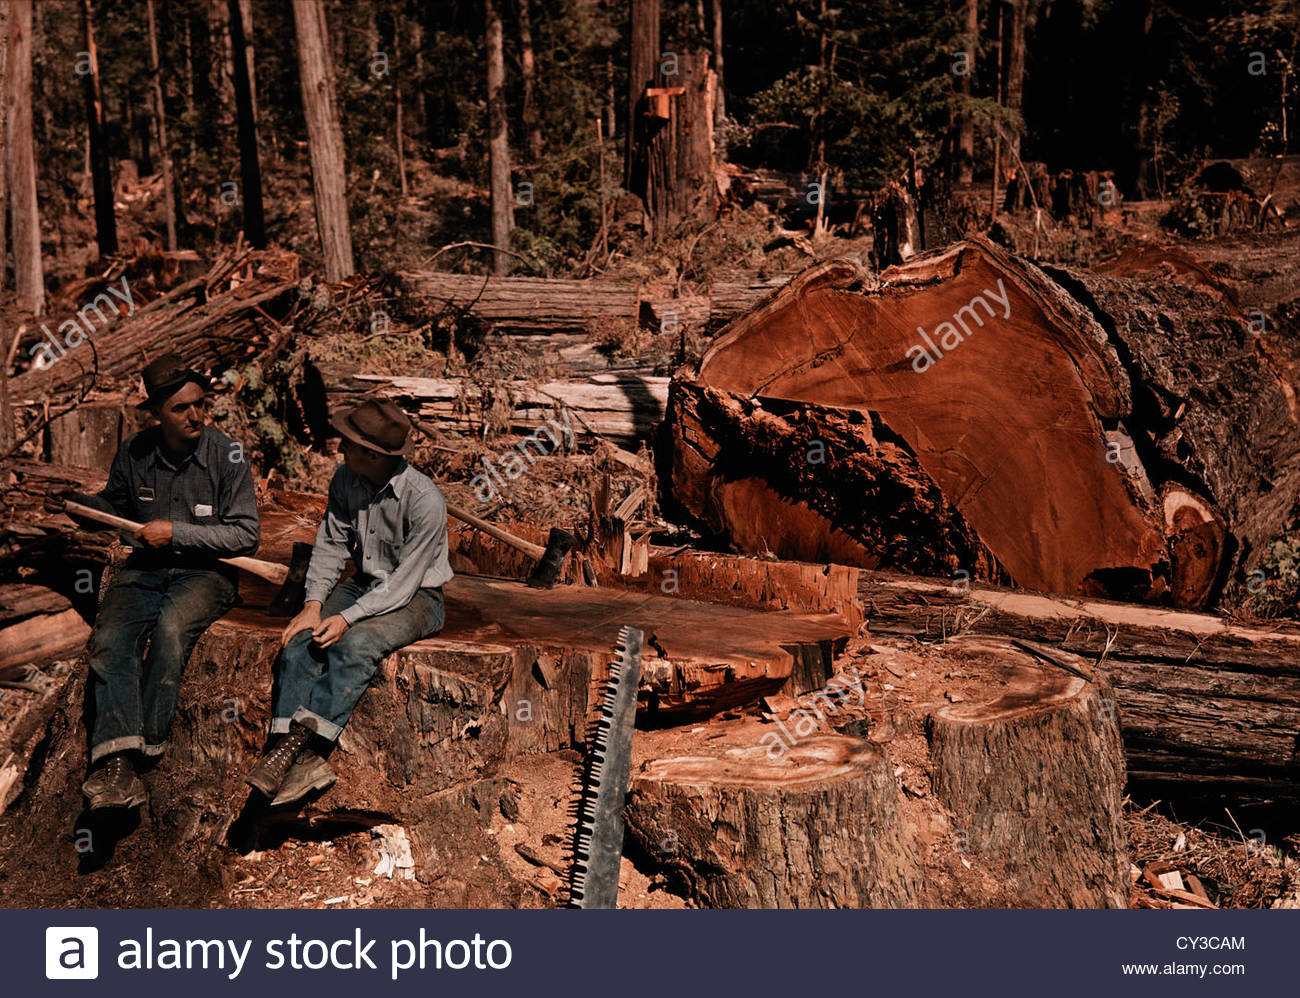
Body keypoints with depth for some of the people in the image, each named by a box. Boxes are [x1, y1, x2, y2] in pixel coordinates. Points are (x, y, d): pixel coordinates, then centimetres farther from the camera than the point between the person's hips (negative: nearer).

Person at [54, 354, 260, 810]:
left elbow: (246, 533, -9)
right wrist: (78, 504, 1)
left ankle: (145, 740, -19)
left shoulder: (226, 455, -9)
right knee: (110, 637, -25)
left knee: (171, 627, -34)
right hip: (147, 566, 4)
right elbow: (116, 507, 22)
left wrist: (176, 532, -15)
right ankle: (116, 758, -33)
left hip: (206, 569, -3)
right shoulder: (134, 452, 3)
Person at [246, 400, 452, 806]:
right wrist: (314, 604, -11)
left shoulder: (424, 501, -24)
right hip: (363, 584, 6)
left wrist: (348, 617, -30)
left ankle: (297, 742, -30)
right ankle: (307, 762, -28)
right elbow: (330, 545, 4)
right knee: (300, 641, -19)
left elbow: (404, 582, -22)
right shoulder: (346, 480, -4)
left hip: (416, 598, -6)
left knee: (356, 644, -34)